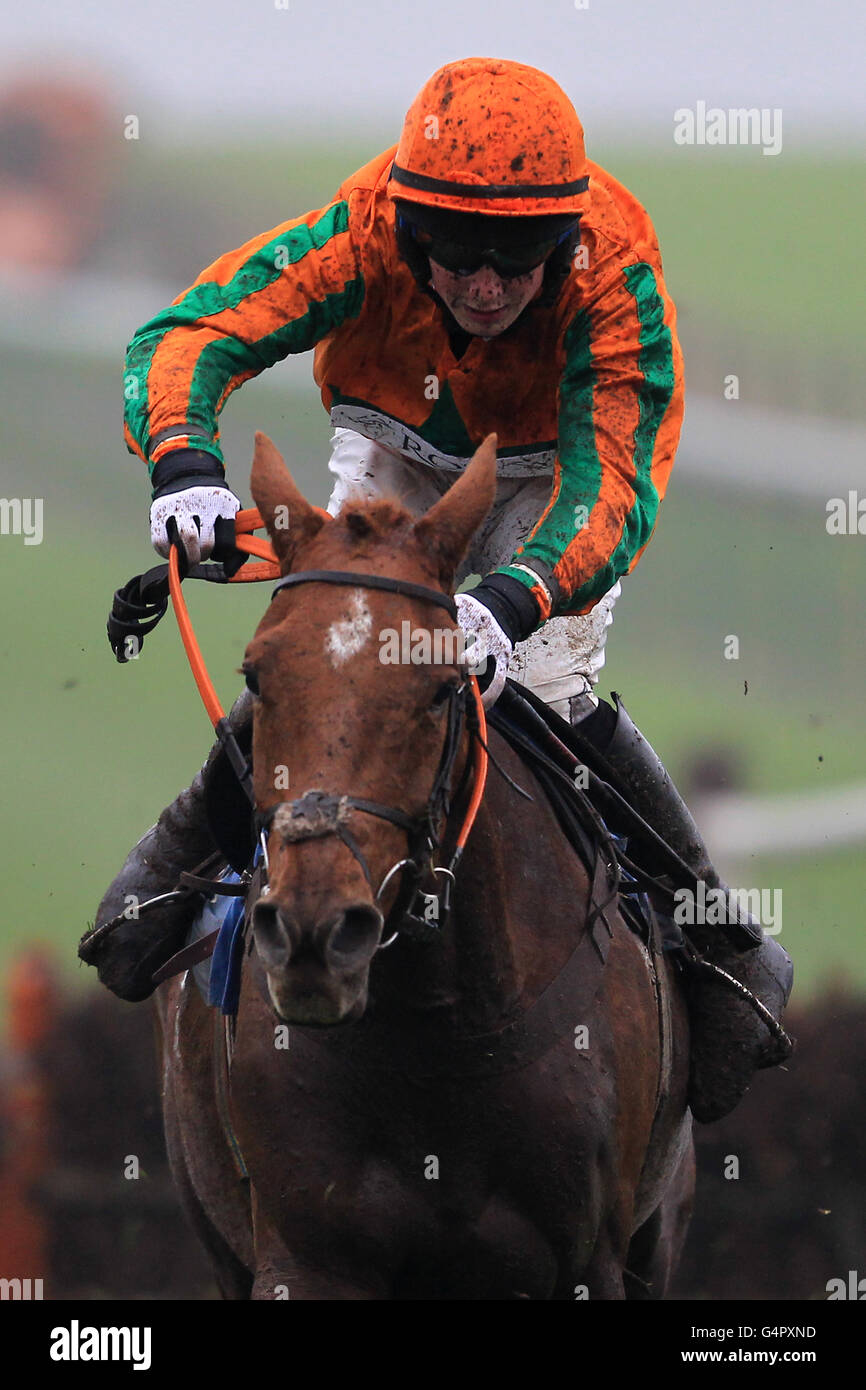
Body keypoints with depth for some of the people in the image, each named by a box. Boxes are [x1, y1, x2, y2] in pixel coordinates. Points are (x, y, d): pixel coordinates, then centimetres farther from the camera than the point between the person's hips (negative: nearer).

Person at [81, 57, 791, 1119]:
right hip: (398, 447, 2)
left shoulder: (616, 281, -39)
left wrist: (516, 600, -64)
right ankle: (177, 863, 8)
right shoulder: (361, 237, -36)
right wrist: (184, 463, -59)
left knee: (549, 695, -20)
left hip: (552, 472, -1)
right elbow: (184, 337, -37)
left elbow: (612, 487, -45)